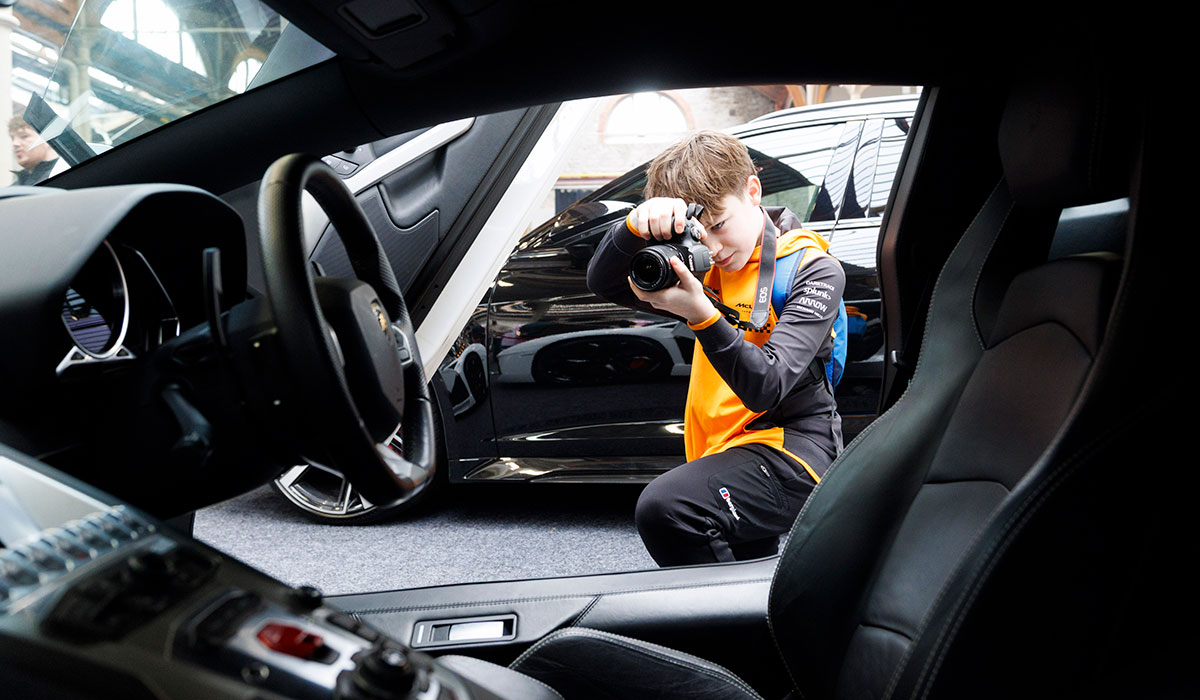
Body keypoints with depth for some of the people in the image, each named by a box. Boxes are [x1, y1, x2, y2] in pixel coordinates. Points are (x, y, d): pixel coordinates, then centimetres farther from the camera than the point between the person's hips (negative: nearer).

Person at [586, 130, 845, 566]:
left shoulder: (814, 271, -10)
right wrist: (636, 227, -19)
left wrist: (701, 314, -34)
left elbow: (766, 388, -22)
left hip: (792, 448, -8)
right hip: (726, 452, 8)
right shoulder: (710, 266, 8)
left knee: (664, 506, -28)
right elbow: (603, 283, 1)